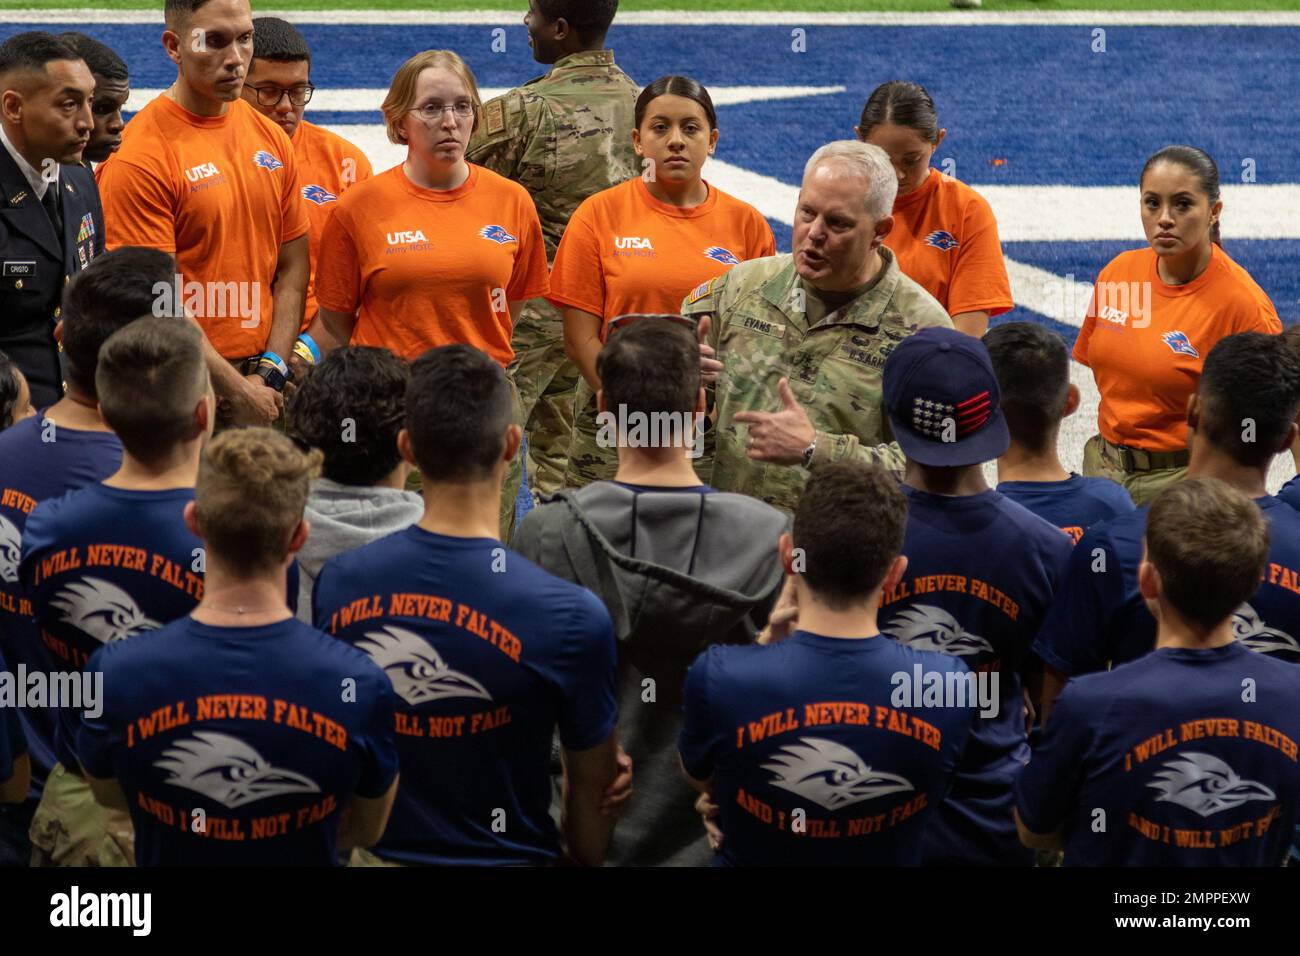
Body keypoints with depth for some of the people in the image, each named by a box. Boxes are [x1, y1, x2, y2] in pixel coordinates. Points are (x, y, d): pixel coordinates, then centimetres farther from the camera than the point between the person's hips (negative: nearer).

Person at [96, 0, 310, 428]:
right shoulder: (138, 156, -11)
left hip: (264, 389, 5)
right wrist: (237, 393, -12)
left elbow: (292, 271, 10)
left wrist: (269, 375, -2)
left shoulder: (271, 139, 9)